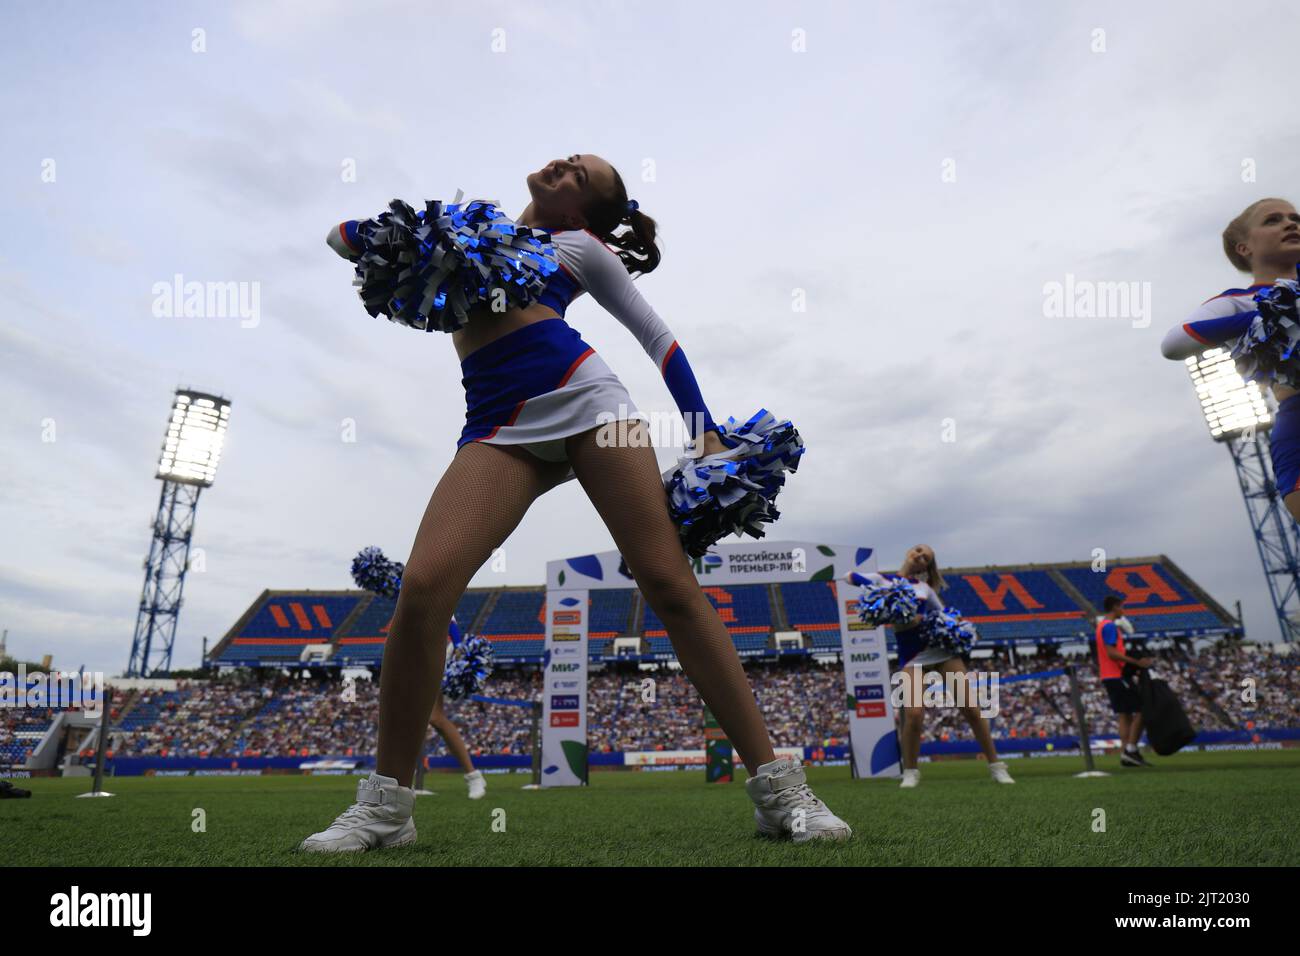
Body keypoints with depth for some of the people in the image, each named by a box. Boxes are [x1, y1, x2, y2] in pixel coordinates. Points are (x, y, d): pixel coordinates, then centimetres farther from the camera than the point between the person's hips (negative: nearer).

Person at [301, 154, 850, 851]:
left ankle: (776, 787, -4)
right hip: (498, 423, 2)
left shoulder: (582, 247, 19)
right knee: (422, 586, -19)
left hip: (582, 393, -2)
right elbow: (345, 237, 32)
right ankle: (385, 806, -1)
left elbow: (658, 338, 16)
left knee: (670, 583, -11)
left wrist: (706, 433, 4)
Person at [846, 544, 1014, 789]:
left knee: (970, 709, 1)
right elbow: (849, 576, -6)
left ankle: (996, 766, 17)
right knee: (913, 714, -16)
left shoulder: (924, 587, 13)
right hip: (911, 655, -3)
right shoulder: (882, 581, 5)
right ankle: (910, 772, 3)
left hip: (941, 646, 3)